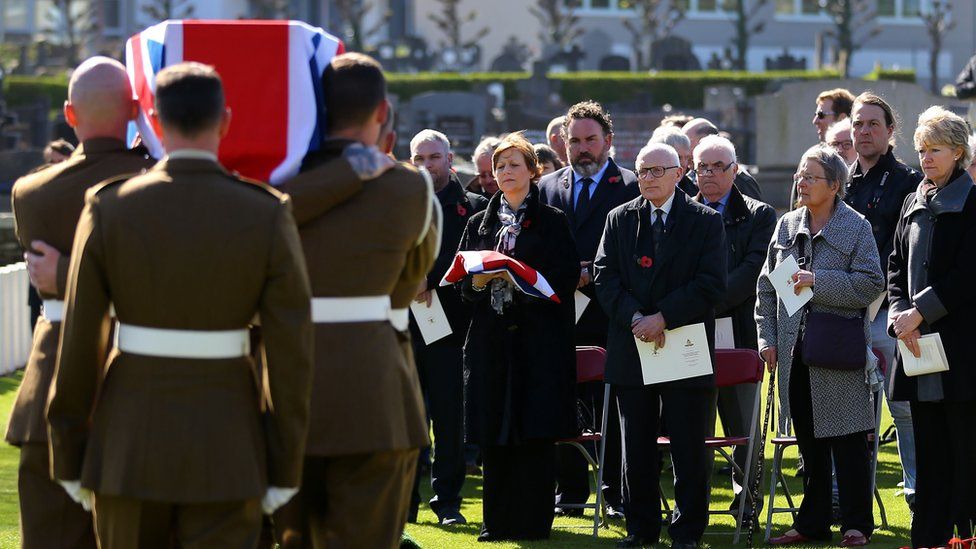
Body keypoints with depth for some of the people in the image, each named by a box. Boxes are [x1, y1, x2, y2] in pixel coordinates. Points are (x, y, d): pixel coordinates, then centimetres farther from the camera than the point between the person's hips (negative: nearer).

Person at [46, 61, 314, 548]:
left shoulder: (108, 210, -7)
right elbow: (291, 353, -8)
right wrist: (285, 468, 2)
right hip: (225, 448, -1)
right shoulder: (268, 216, -8)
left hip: (130, 440, 1)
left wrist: (68, 457, 5)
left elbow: (78, 346, -5)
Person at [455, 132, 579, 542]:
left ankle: (533, 520, -2)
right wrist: (480, 279, -9)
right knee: (493, 435, 3)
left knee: (535, 434, -6)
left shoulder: (552, 221, 4)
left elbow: (568, 276, -4)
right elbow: (461, 281, 13)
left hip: (538, 337, -4)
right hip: (491, 337, 4)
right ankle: (498, 520, 10)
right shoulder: (480, 223, 16)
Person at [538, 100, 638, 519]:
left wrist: (592, 275, -15)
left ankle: (617, 494, 5)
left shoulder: (632, 189, 0)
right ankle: (570, 490, 15)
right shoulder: (547, 188, 14)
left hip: (609, 315, -4)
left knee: (612, 410, -1)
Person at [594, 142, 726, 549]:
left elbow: (711, 284, -7)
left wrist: (663, 317, -15)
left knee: (689, 450, 0)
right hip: (631, 347, 3)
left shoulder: (706, 221, 0)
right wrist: (635, 318, -13)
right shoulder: (620, 220, 10)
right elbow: (605, 278, 3)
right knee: (636, 449, 7)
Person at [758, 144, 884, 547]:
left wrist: (818, 282, -18)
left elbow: (871, 284, -12)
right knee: (809, 442, 11)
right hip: (796, 351, 5)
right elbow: (766, 287, 15)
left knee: (847, 441, -2)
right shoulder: (787, 226, 11)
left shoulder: (856, 227, -5)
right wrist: (767, 338, 7)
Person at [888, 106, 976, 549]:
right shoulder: (914, 205, 16)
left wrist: (920, 312, -15)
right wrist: (899, 313, -3)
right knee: (929, 449, 7)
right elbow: (896, 267, 14)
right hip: (919, 344, 6)